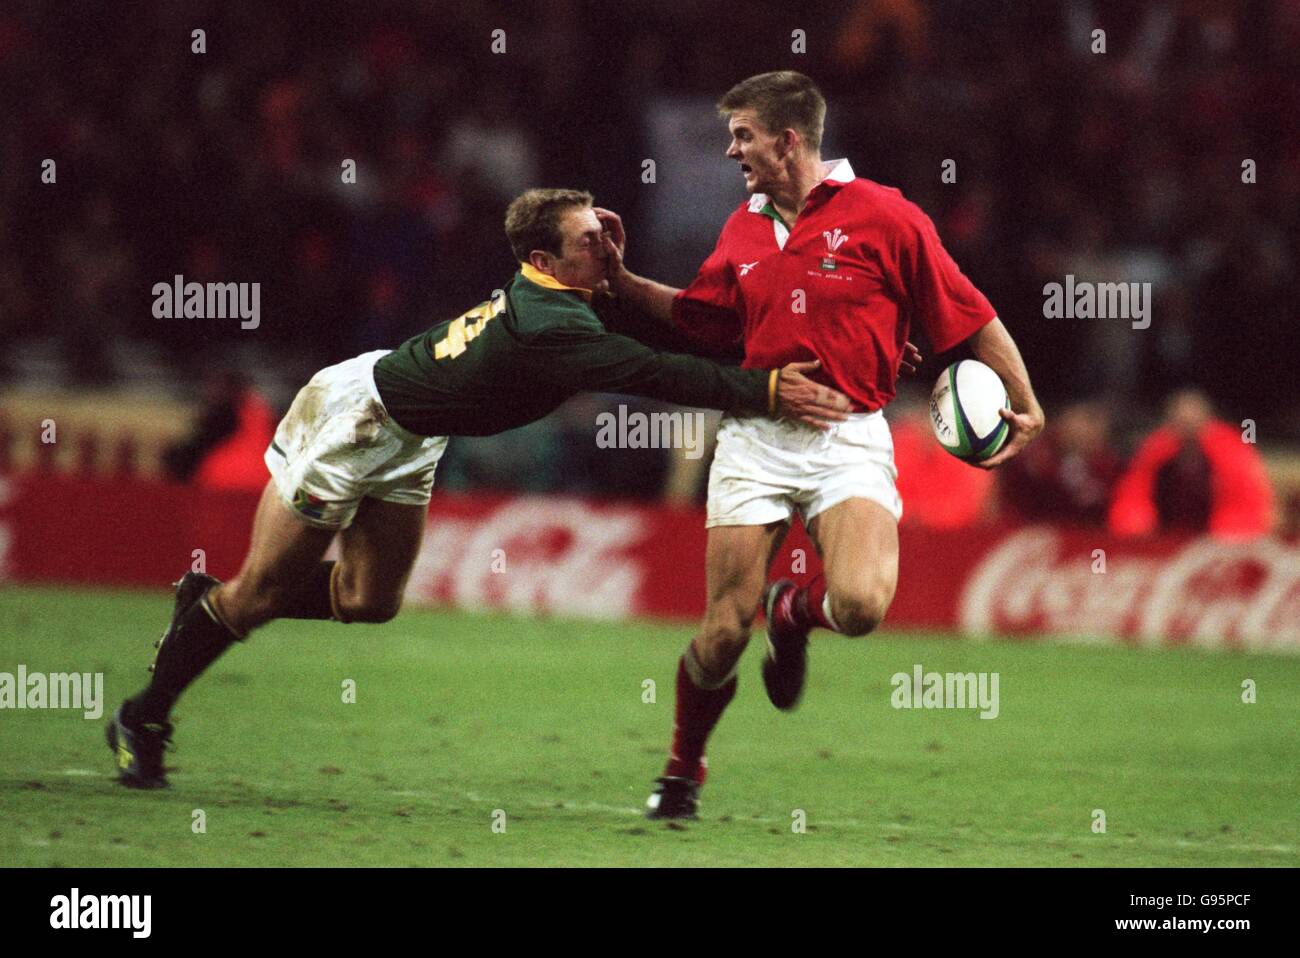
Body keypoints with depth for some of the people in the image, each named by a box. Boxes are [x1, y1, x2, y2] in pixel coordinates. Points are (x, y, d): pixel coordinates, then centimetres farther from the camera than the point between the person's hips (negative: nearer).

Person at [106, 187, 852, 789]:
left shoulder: (544, 298, -8)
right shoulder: (548, 327, -35)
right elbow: (650, 375, -41)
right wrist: (767, 393, -41)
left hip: (406, 442, 9)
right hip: (351, 414, -9)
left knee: (369, 602, 7)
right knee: (262, 591, -1)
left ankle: (209, 601, 28)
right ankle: (143, 721, 16)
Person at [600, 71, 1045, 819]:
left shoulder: (882, 216, -3)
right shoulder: (742, 231, 11)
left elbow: (969, 315, 1)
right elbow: (696, 317, 27)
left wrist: (1025, 404, -1)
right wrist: (622, 280, 15)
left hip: (850, 440, -3)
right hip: (756, 437, 3)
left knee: (861, 605, -26)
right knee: (726, 629, -4)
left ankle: (794, 612, 12)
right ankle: (683, 771, 22)